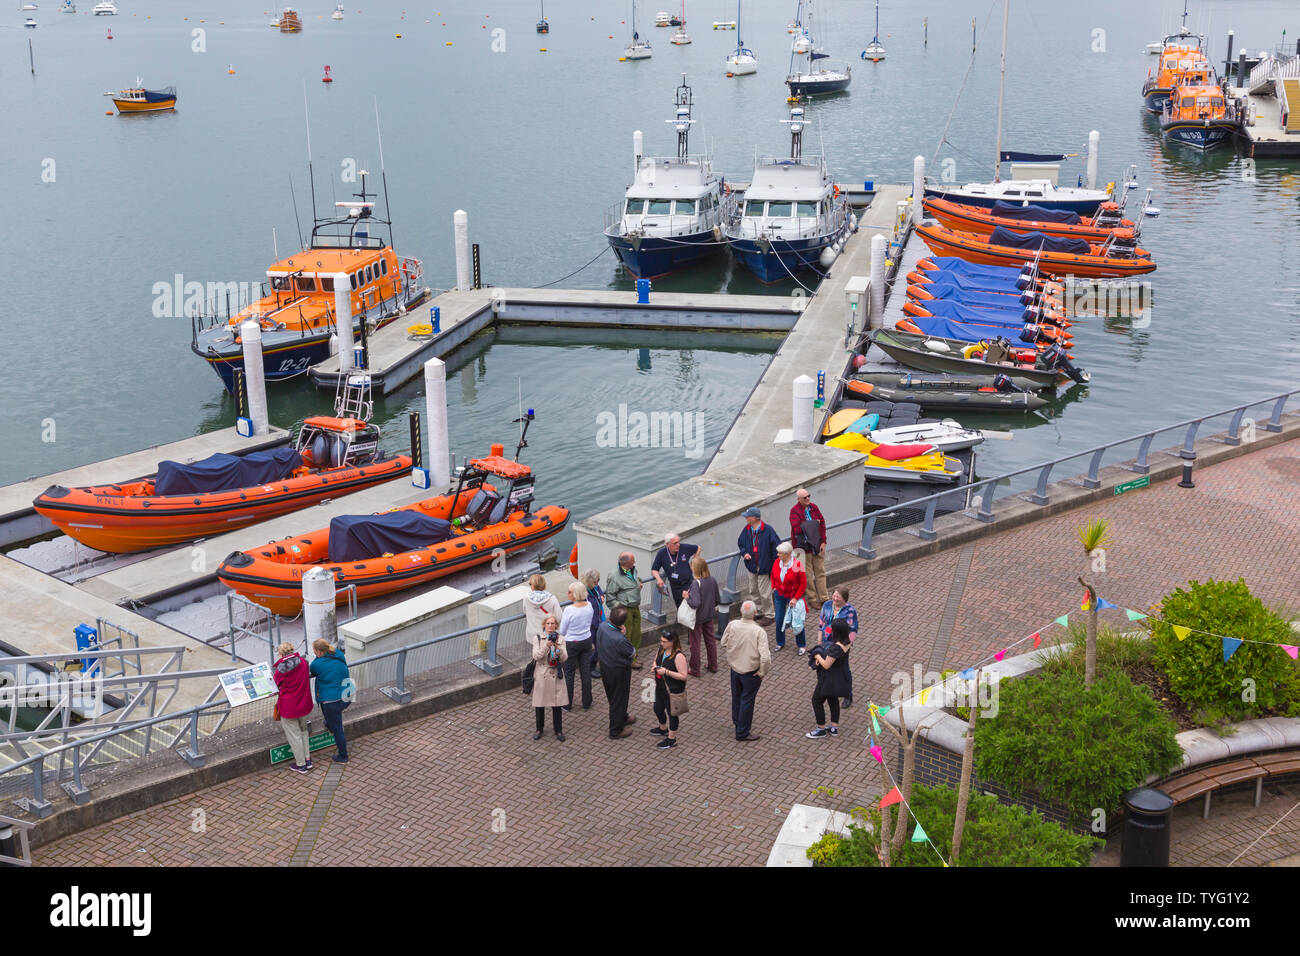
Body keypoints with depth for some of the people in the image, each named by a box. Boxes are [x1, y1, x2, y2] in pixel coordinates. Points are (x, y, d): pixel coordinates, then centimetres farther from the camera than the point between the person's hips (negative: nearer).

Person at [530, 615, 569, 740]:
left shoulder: (560, 639, 3)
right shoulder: (537, 639, -1)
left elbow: (564, 658, -6)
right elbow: (536, 656, -13)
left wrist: (557, 647, -23)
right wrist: (546, 645, -26)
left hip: (556, 675, 1)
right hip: (541, 675, -1)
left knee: (557, 704, 4)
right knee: (539, 704, 7)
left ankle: (558, 730, 18)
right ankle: (539, 729, 25)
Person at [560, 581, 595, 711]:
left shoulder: (569, 610, -25)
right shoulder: (589, 606, -7)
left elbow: (562, 631, -13)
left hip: (571, 644, -5)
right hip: (587, 641, 5)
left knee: (568, 673, 11)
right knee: (586, 672, 15)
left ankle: (567, 704, 21)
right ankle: (587, 703, 24)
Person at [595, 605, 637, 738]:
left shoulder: (602, 627, -18)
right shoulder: (620, 640, -37)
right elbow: (633, 655, -19)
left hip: (604, 667, 7)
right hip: (619, 672, -7)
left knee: (613, 696, 27)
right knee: (619, 699, 14)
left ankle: (623, 717, 52)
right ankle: (616, 730, 31)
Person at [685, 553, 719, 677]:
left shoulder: (696, 583, -27)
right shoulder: (713, 580, -7)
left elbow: (696, 603, -33)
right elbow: (717, 599, 3)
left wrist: (687, 597, -16)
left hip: (697, 618, -6)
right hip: (709, 616, 6)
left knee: (695, 643, 9)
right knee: (711, 640, 19)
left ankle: (695, 670, 20)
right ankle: (713, 666, 31)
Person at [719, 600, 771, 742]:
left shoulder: (732, 625, -15)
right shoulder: (759, 632, -28)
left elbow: (724, 644, 1)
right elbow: (765, 657, -30)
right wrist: (762, 672, -13)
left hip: (734, 668, 4)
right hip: (751, 671, -4)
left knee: (736, 697, 25)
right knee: (747, 700, 11)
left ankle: (738, 722, 48)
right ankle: (742, 732, 23)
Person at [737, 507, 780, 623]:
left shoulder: (768, 530, -16)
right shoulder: (746, 530, 0)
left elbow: (776, 547, -12)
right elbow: (740, 543, 17)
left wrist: (774, 565, -12)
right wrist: (744, 553, -4)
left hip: (764, 567, -6)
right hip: (752, 566, 6)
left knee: (765, 593, 0)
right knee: (753, 591, 16)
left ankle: (768, 615, 14)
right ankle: (759, 612, 33)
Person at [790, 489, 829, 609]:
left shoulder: (814, 507, 4)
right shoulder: (794, 511, -13)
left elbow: (822, 524, 5)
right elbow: (797, 529, -24)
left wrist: (823, 542, -2)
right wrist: (813, 523, -17)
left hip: (817, 545, 5)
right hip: (804, 547, -5)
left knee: (820, 572, 10)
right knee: (808, 574, 4)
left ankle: (823, 598, 18)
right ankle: (812, 599, 15)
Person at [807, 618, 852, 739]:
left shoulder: (836, 647, -33)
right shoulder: (846, 643, -5)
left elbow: (826, 665, -26)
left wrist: (818, 656, -9)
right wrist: (821, 658, -5)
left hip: (830, 680, -9)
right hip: (839, 678, 9)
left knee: (817, 700, 8)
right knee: (833, 700, 24)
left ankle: (821, 730, 18)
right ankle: (834, 728, 33)